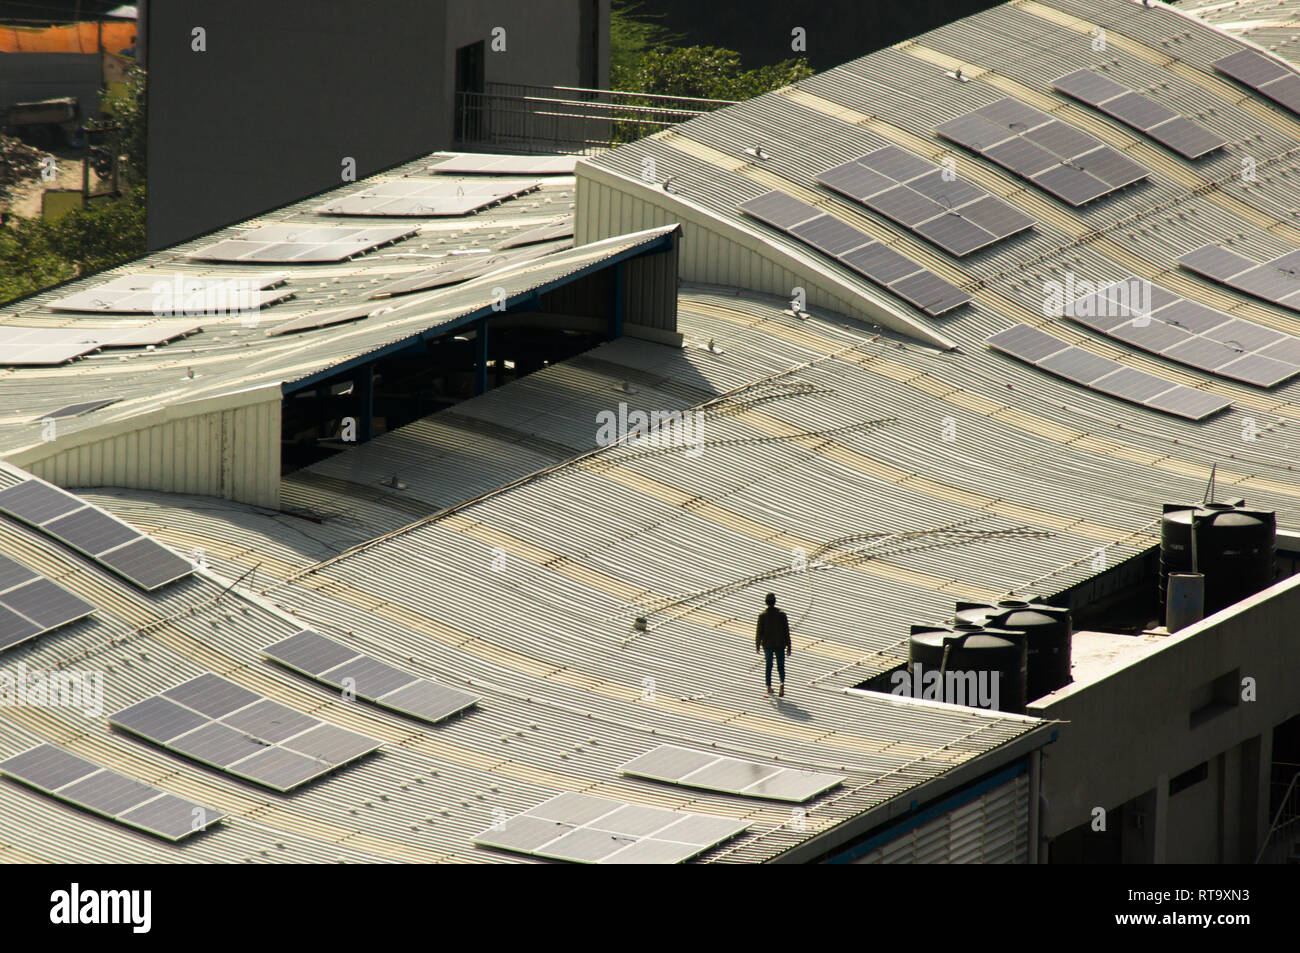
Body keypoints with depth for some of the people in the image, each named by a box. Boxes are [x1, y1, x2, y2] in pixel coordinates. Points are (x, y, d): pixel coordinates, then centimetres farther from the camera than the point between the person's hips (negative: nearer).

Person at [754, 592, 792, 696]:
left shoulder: (762, 615, -7)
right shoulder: (782, 614, -6)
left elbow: (759, 632, -6)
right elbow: (786, 631, -5)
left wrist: (757, 645, 8)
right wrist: (789, 647, 0)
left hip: (767, 645, 0)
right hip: (780, 645, 0)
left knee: (769, 665, 17)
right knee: (781, 666, 6)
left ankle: (769, 688, 18)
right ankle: (782, 683, -21)